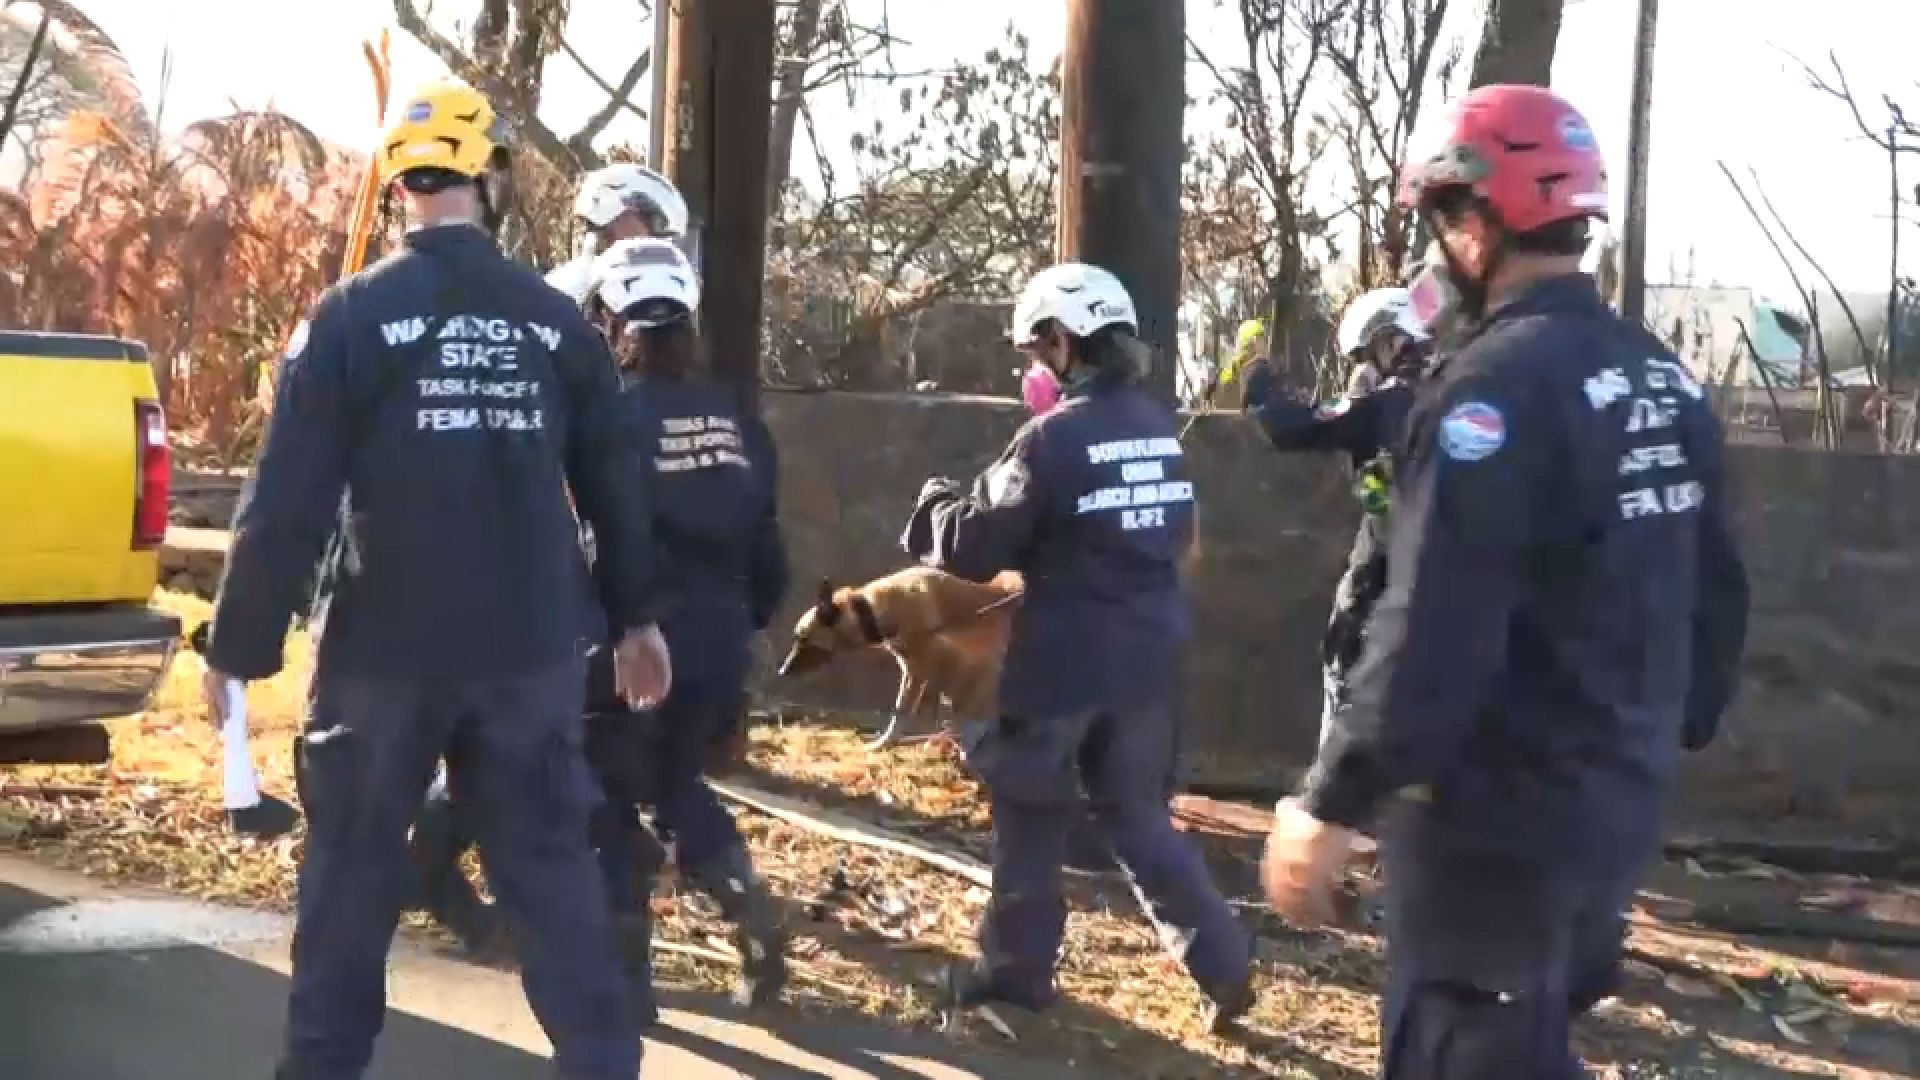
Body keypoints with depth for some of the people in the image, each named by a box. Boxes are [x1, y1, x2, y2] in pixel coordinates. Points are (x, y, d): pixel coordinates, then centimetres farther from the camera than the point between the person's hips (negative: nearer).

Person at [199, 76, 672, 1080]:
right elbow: (615, 485, 10)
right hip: (531, 647, 3)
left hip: (386, 647, -2)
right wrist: (632, 616, 23)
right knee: (552, 862, 10)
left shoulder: (353, 315, -8)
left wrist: (238, 645, -1)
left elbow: (287, 500, -10)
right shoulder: (555, 318, 2)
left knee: (352, 865, 12)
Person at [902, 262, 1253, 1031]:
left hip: (1065, 658, -6)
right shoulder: (1159, 427, 6)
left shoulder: (1054, 436, -16)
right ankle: (1221, 961, 10)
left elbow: (975, 548, -12)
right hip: (1151, 654, 6)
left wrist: (936, 506, 8)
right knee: (1136, 813, 16)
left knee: (1031, 813, 10)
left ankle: (1016, 967, 21)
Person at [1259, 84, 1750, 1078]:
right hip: (1619, 804, 8)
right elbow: (1714, 597, 13)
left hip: (1497, 819, -8)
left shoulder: (1497, 388, -20)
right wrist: (1677, 732, 25)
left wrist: (1331, 805, -18)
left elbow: (1433, 635, -24)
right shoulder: (1666, 381, 7)